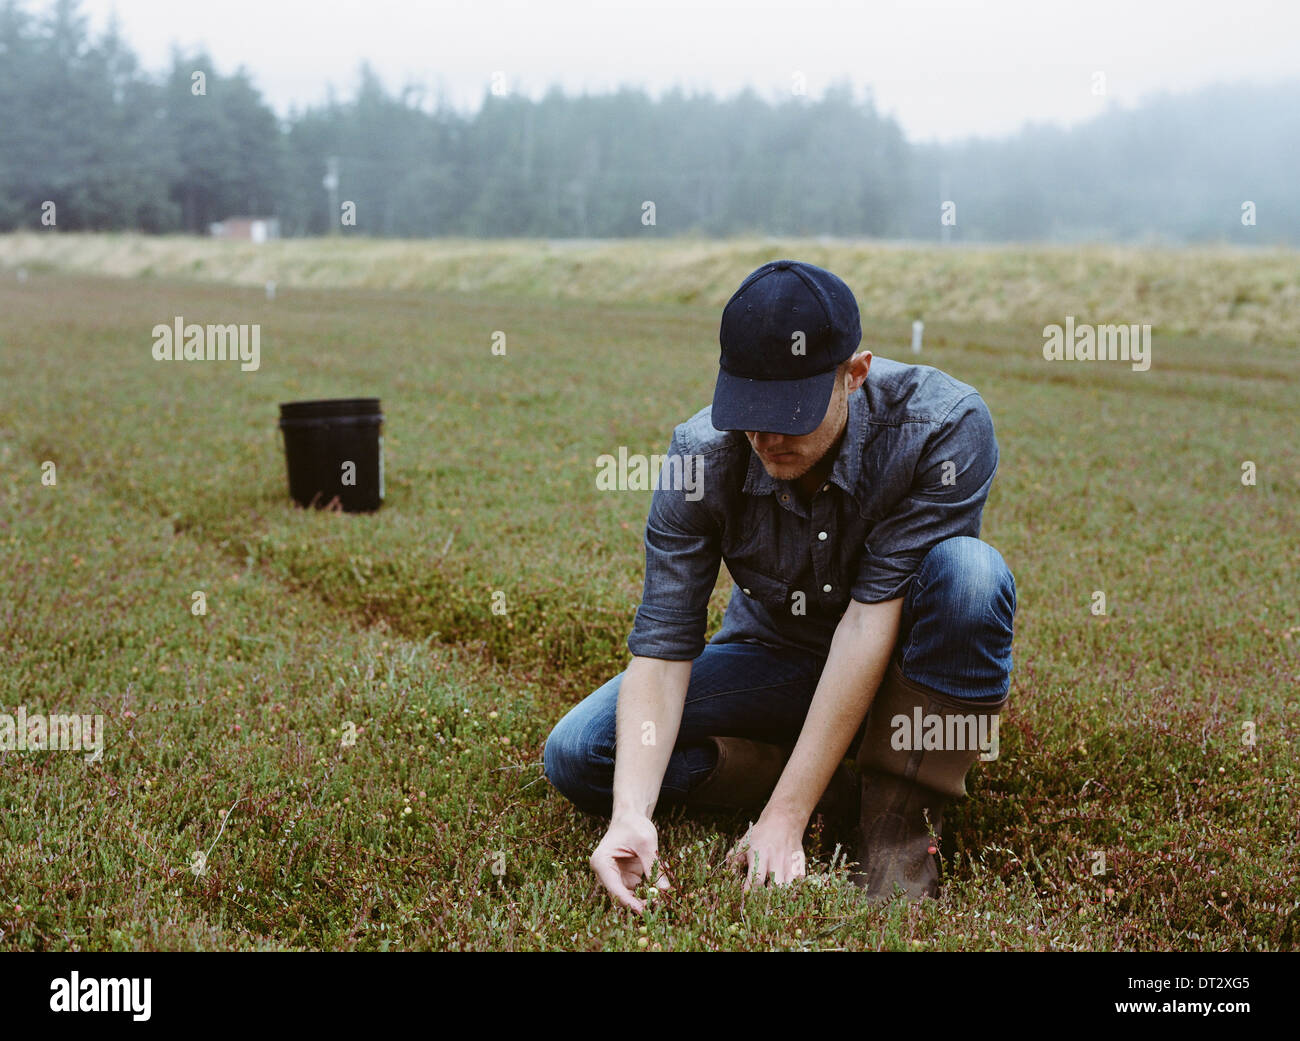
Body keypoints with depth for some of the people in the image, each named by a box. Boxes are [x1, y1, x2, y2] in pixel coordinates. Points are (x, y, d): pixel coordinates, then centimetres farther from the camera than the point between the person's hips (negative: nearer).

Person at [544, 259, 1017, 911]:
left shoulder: (944, 425, -29)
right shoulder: (701, 455, -22)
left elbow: (872, 615, -32)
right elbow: (662, 644, -22)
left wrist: (785, 817, -33)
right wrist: (631, 814, -38)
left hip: (898, 663, -2)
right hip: (774, 657, 2)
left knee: (967, 570, -36)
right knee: (576, 754, -17)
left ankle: (899, 815, -19)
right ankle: (845, 787, -14)